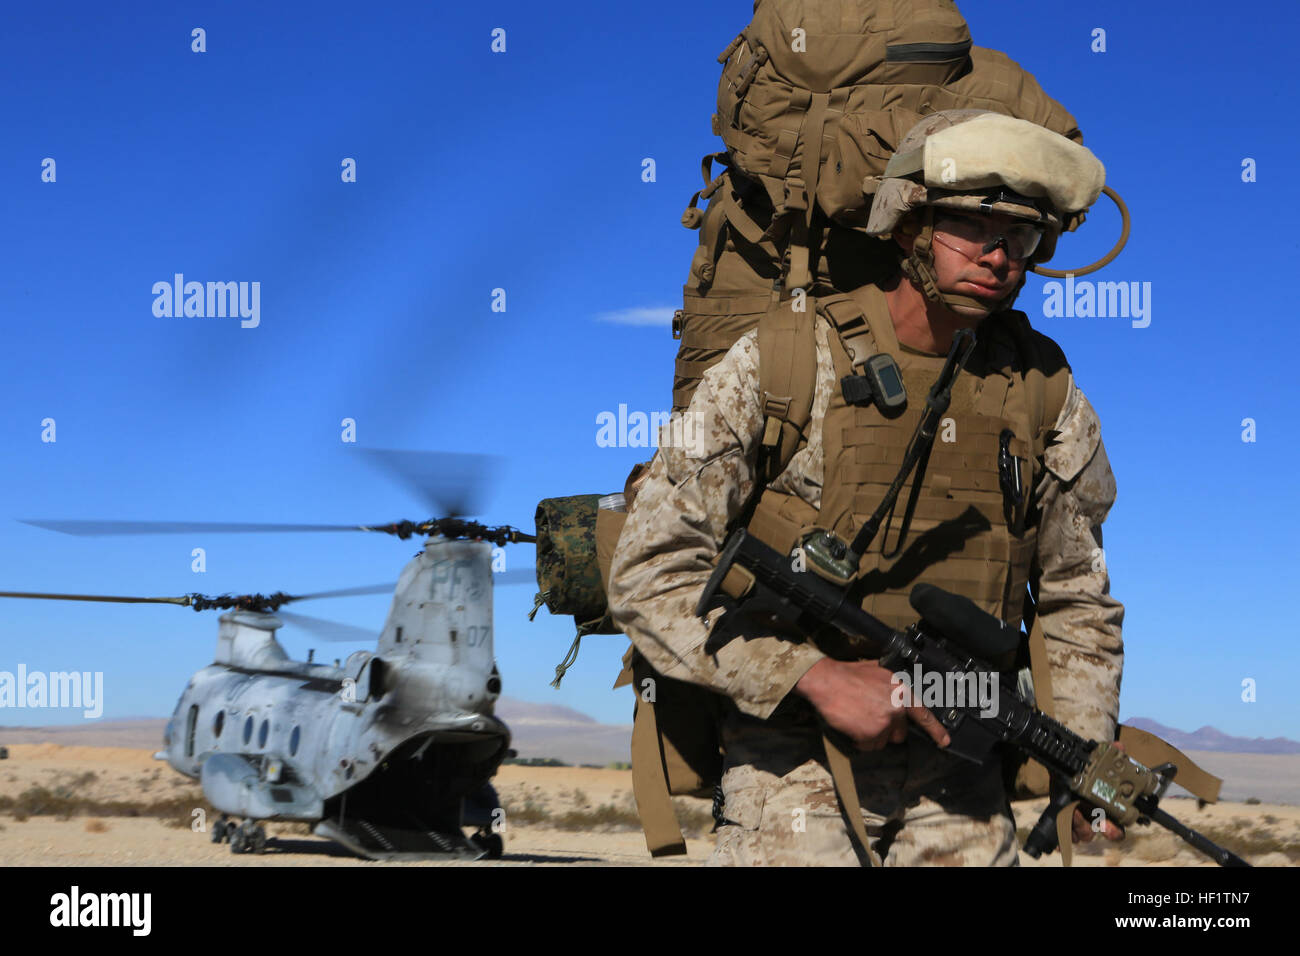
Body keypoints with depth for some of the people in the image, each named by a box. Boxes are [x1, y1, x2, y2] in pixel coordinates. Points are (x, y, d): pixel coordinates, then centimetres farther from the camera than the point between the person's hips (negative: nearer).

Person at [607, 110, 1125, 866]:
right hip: (795, 753, -3)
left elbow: (1078, 603, 15)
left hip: (957, 762, 3)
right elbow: (649, 576, -11)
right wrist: (818, 677, -18)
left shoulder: (1044, 392, 3)